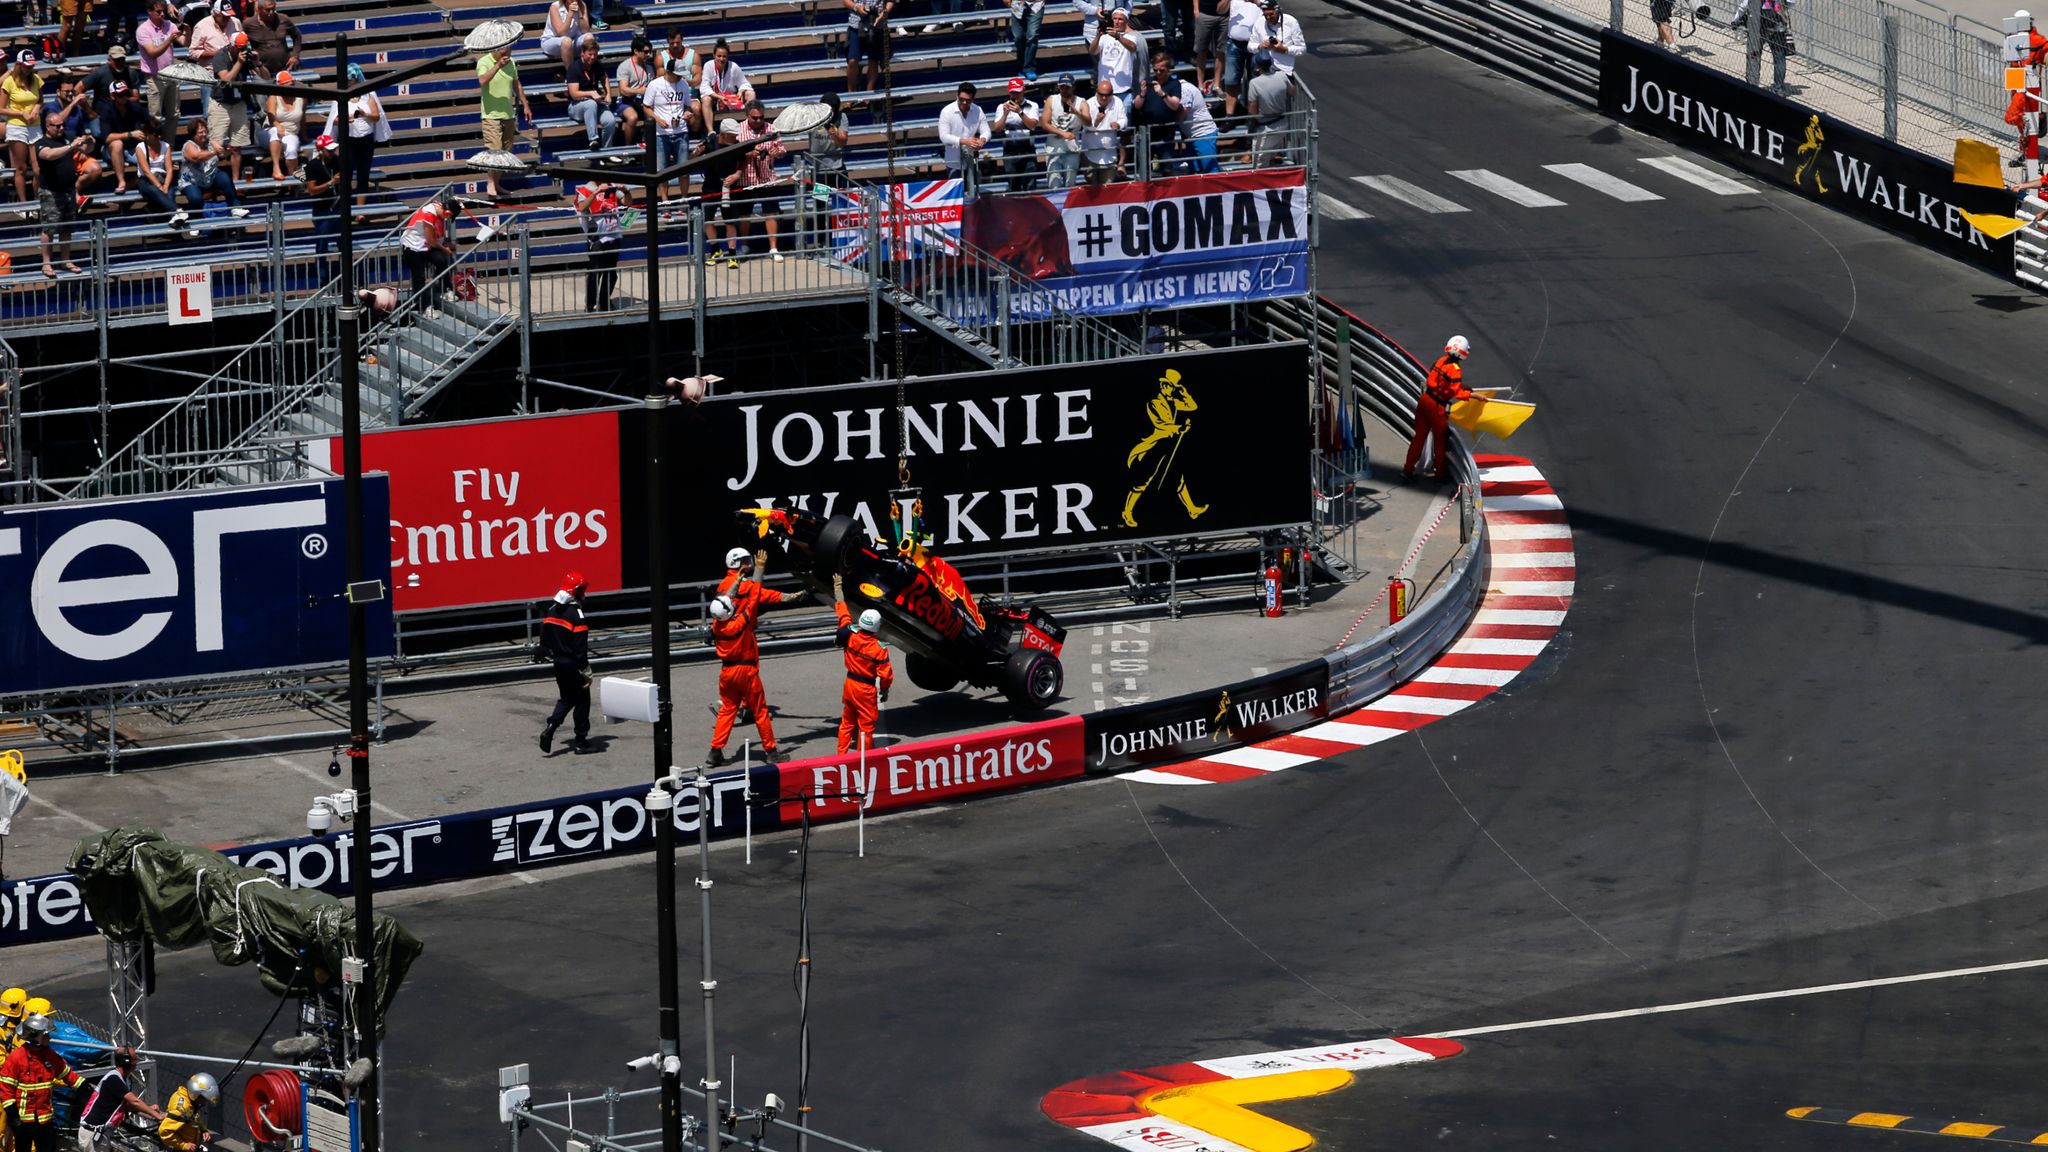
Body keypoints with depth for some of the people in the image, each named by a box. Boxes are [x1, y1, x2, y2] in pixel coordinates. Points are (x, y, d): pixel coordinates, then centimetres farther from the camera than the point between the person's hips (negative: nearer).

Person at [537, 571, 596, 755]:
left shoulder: (552, 610, 4)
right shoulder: (576, 615, -20)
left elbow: (544, 636, 10)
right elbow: (580, 647, -20)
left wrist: (549, 656, 21)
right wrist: (586, 672, -14)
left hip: (558, 662, 7)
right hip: (573, 665, -7)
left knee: (566, 698, 19)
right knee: (582, 701, 5)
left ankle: (550, 728, 0)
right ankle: (581, 742, 10)